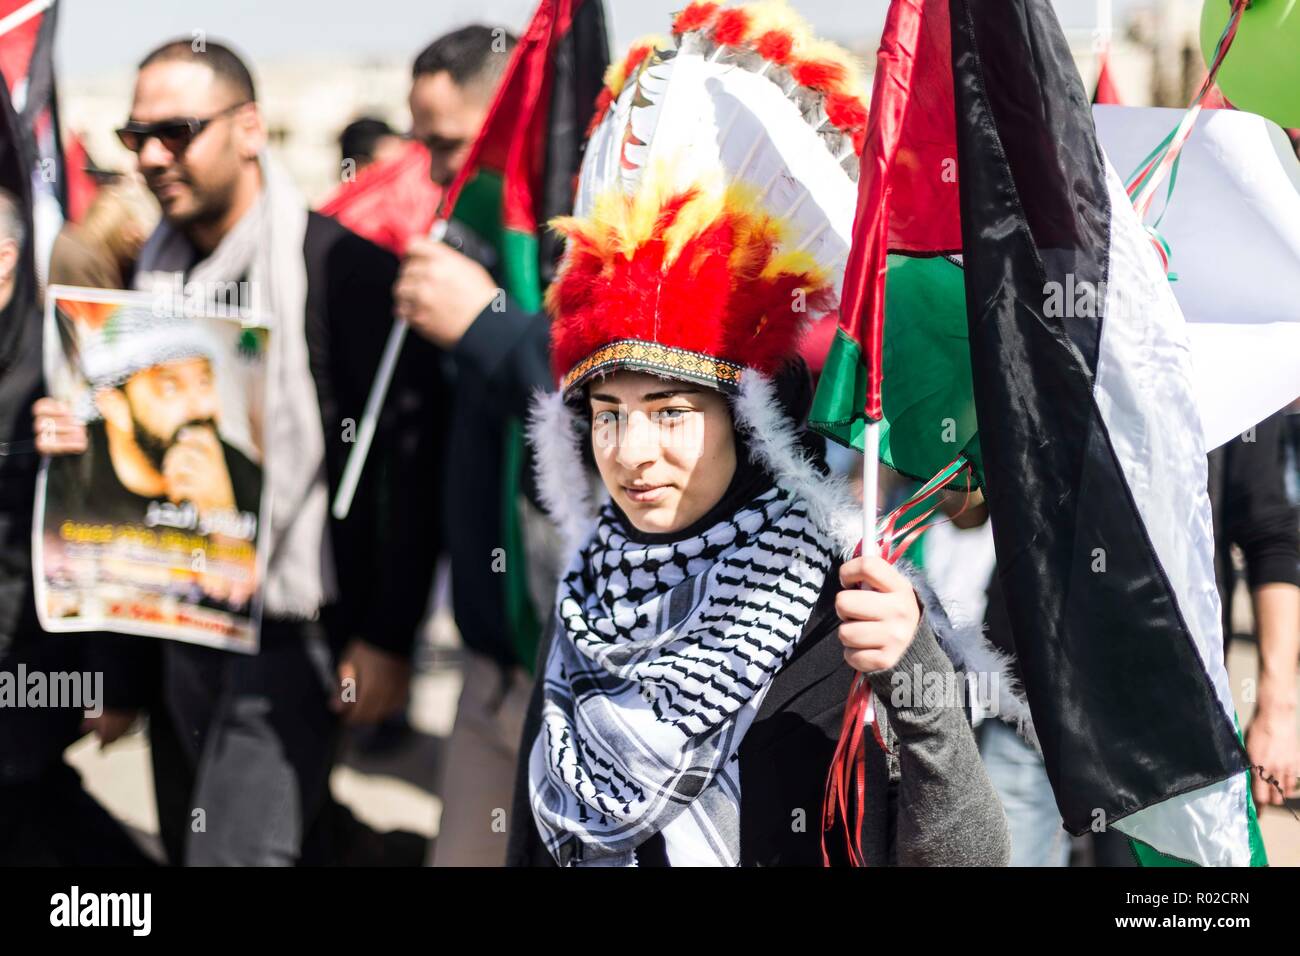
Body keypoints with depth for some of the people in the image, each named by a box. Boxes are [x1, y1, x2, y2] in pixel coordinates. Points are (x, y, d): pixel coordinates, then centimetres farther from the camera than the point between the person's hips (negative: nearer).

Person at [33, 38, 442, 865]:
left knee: (234, 852, -12)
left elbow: (405, 459, -14)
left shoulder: (341, 266, -12)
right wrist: (81, 436, -2)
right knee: (189, 842, 14)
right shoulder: (156, 270, 10)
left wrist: (388, 637, -14)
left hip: (296, 633, -7)